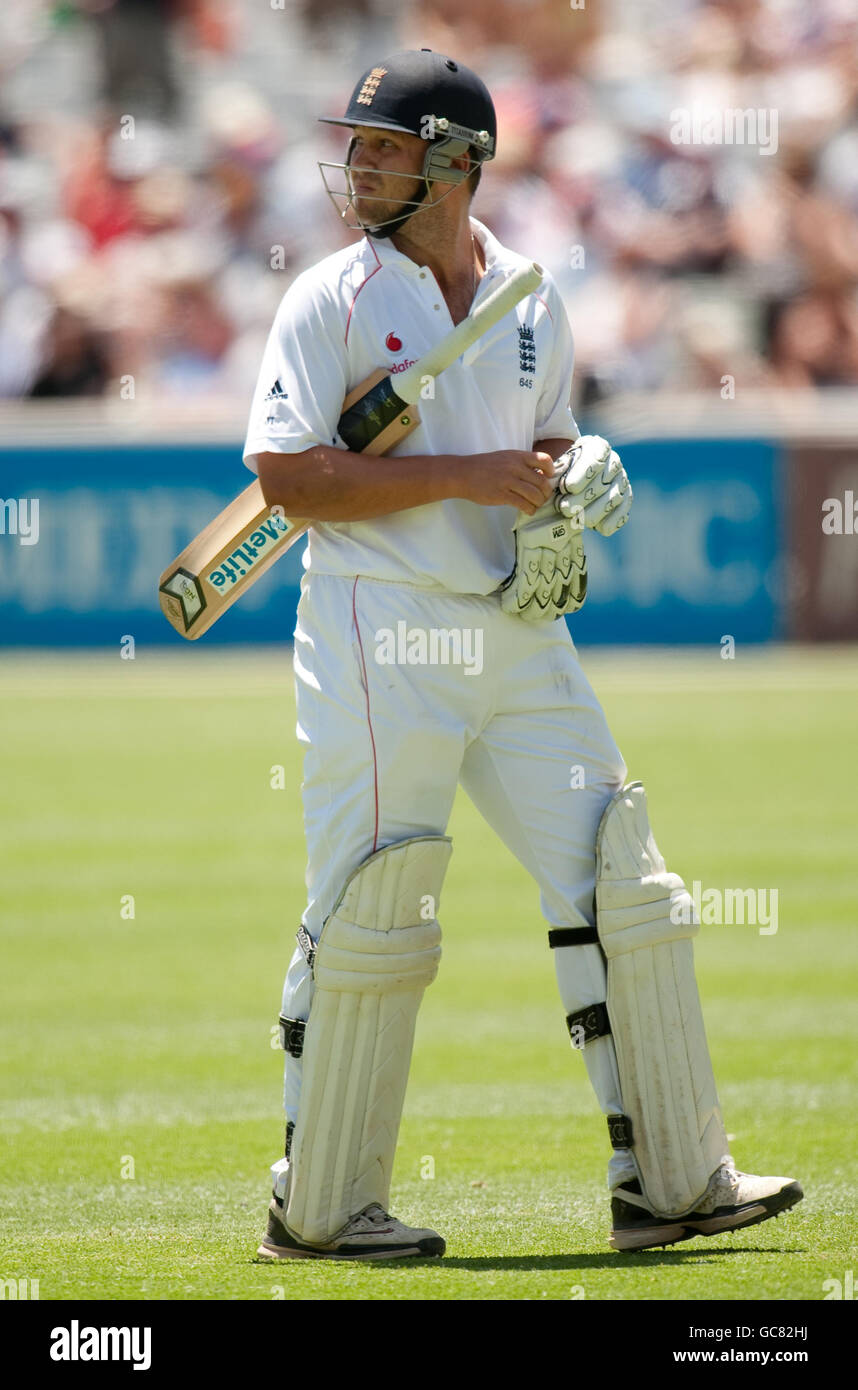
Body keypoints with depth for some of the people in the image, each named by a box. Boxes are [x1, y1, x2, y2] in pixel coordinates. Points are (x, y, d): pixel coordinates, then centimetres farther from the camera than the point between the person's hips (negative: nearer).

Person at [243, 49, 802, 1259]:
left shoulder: (532, 305, 12)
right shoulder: (332, 299, -4)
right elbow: (288, 476, -13)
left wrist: (574, 483, 1)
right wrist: (466, 478, -17)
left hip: (518, 628, 5)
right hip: (380, 632, -5)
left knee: (619, 884, 2)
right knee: (369, 914, -4)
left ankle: (670, 1181, 7)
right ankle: (317, 1208, 6)